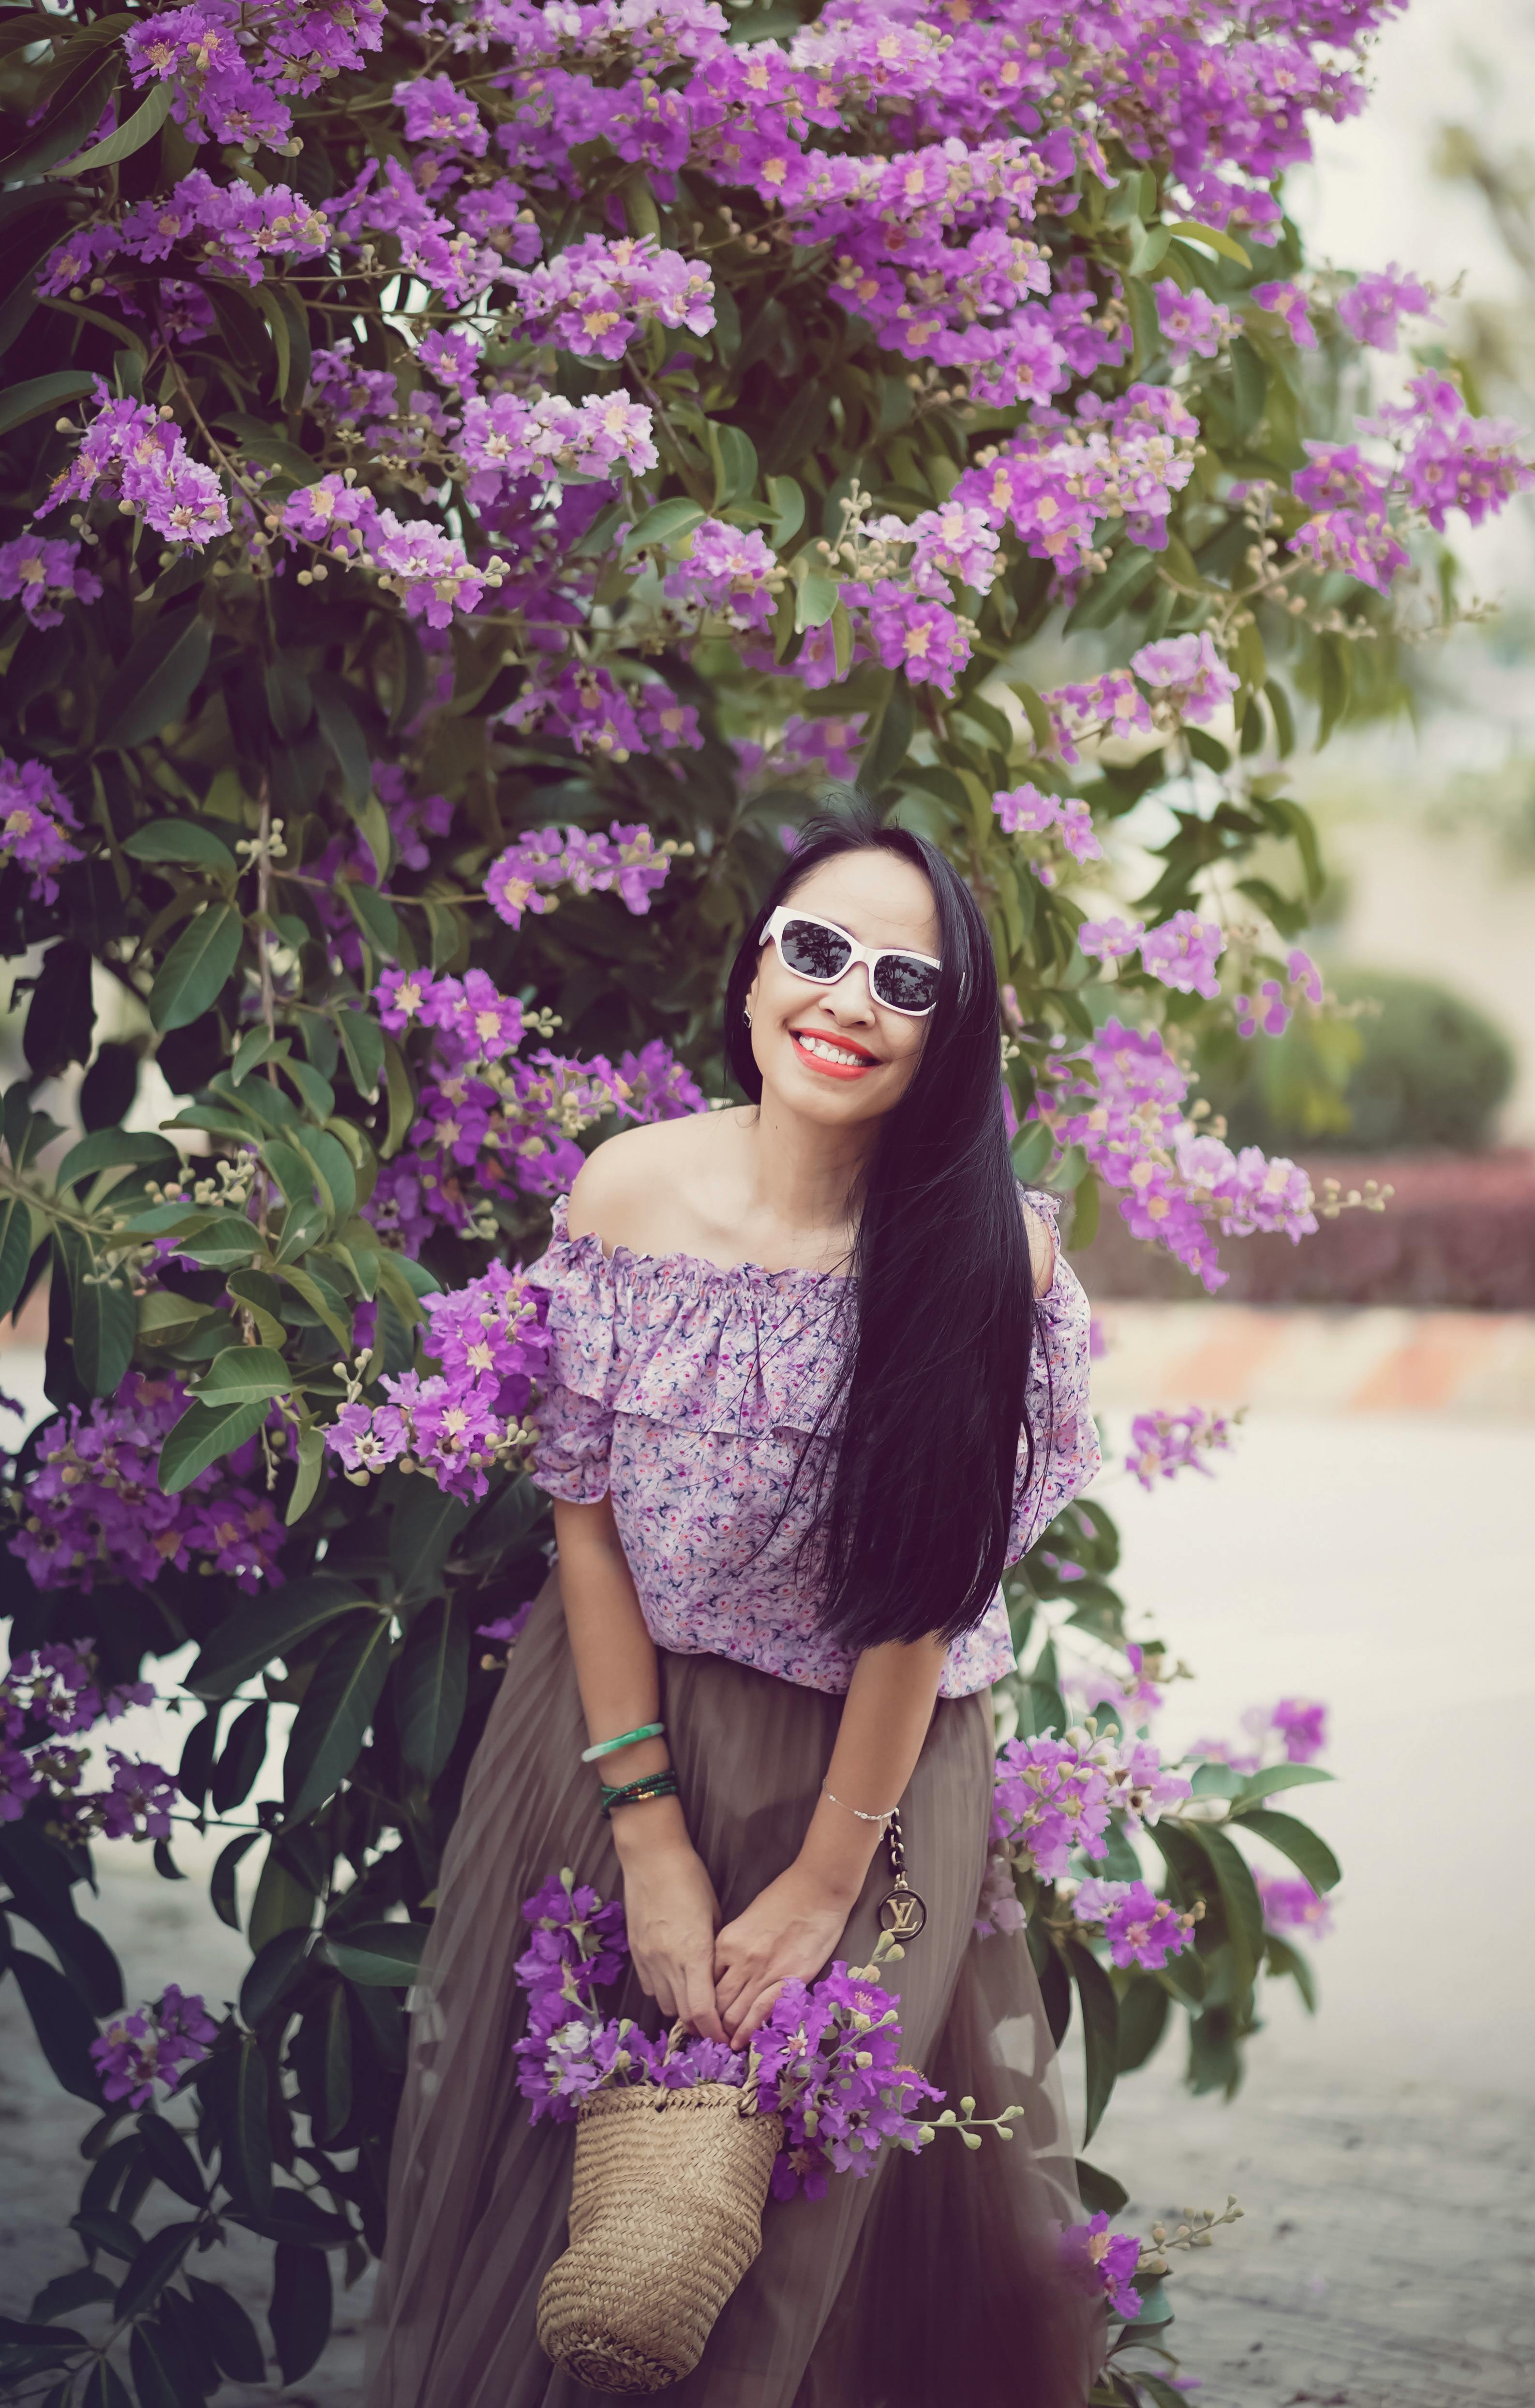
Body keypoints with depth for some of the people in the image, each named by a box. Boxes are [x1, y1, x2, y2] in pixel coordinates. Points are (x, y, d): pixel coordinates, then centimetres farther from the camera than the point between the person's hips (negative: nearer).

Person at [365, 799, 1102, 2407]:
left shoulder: (991, 1257, -18)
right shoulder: (628, 1192, -12)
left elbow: (923, 1599, -14)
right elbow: (588, 1516, -7)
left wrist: (824, 1885, -11)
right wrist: (652, 1838, -10)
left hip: (871, 1765, -2)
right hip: (624, 1724, 2)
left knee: (822, 2185, 7)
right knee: (582, 2169, 14)